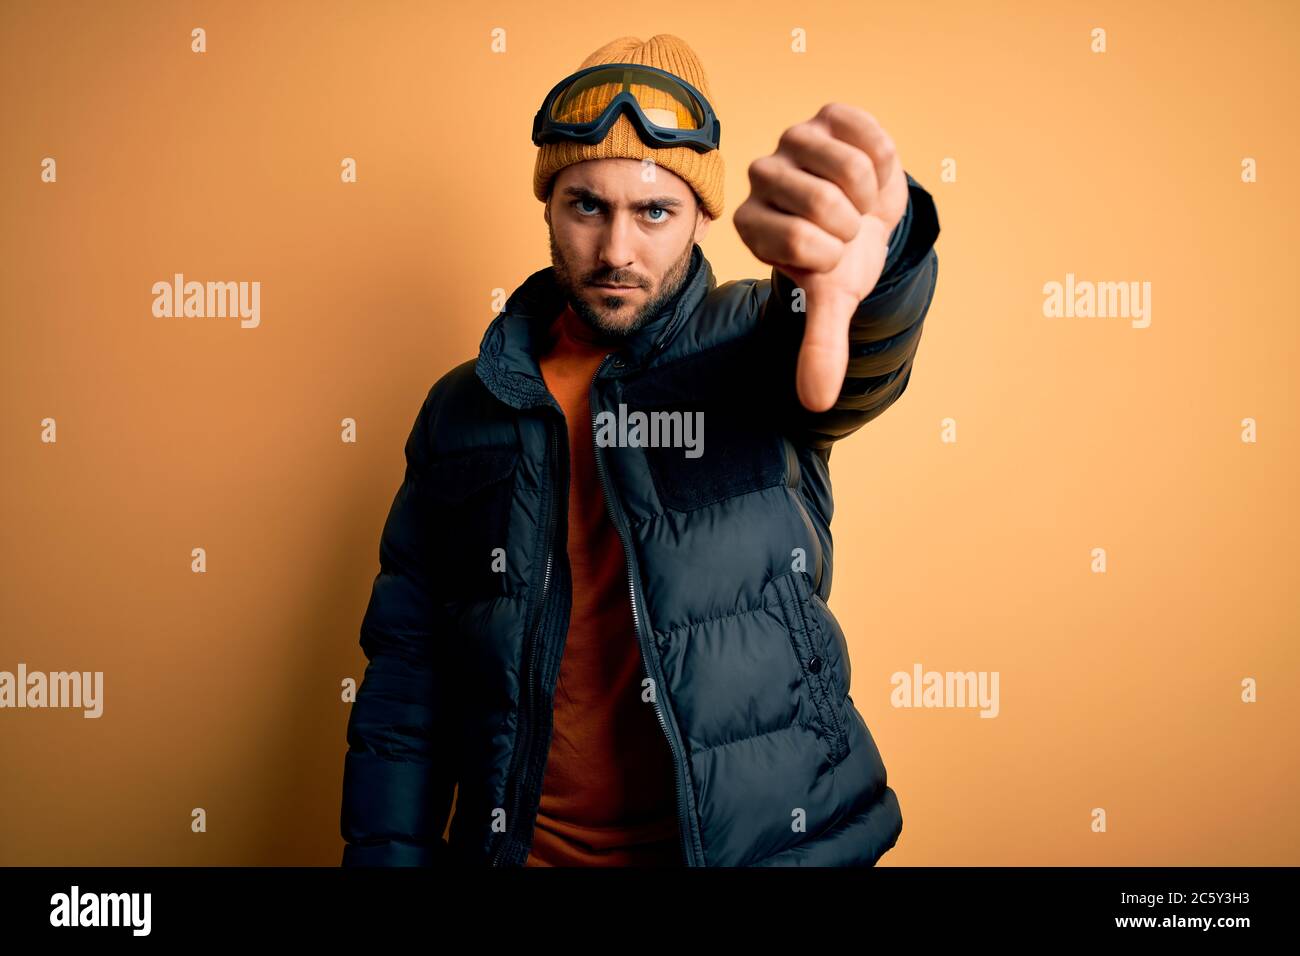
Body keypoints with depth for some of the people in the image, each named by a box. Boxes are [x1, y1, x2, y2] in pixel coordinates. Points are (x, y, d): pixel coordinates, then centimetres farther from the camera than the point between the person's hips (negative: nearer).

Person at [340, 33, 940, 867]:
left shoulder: (754, 348, -7)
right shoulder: (464, 409, 1)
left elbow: (864, 360, -31)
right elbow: (408, 663, 3)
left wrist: (872, 245, -53)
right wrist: (388, 849, -3)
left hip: (764, 837, -1)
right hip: (523, 841, 2)